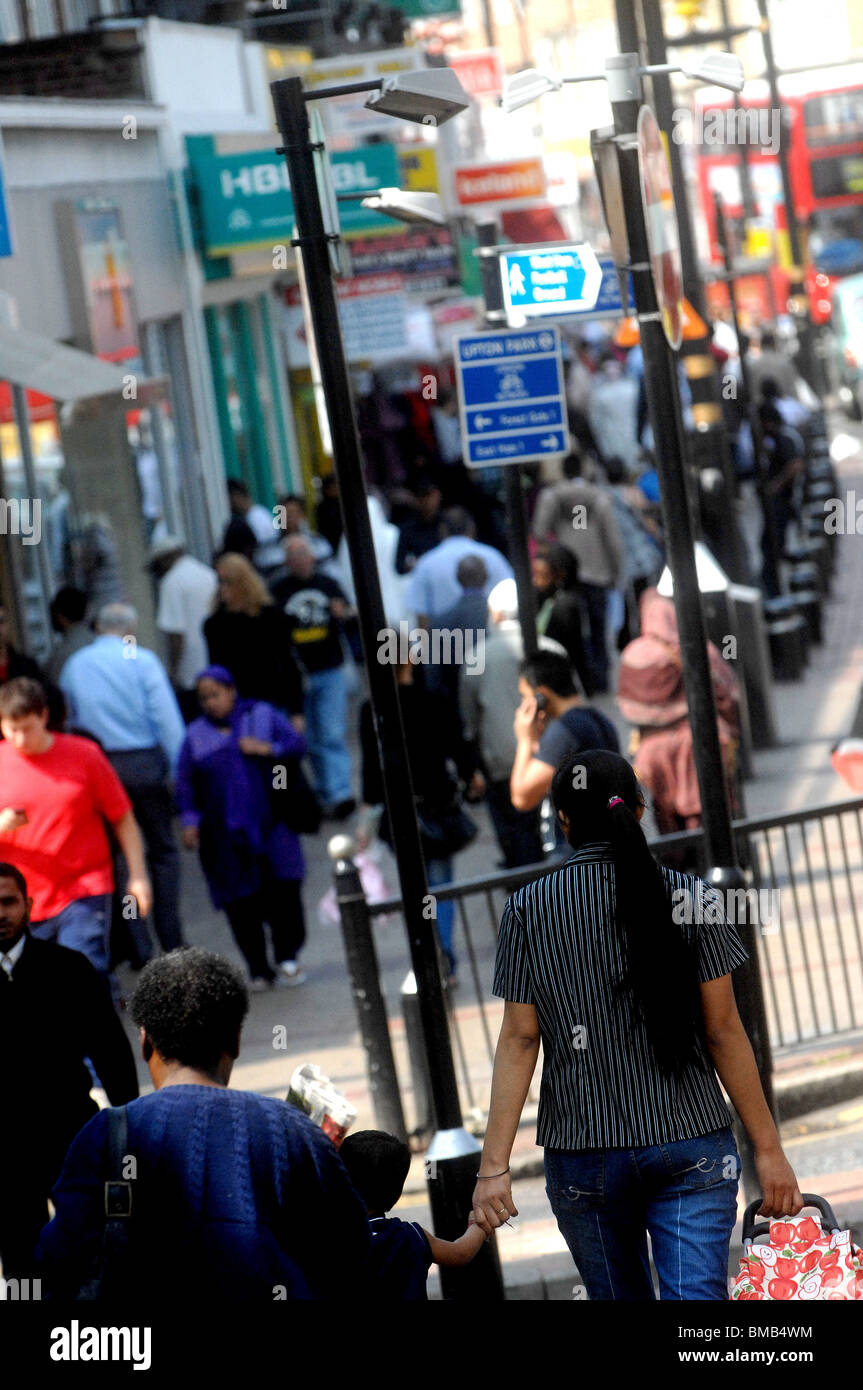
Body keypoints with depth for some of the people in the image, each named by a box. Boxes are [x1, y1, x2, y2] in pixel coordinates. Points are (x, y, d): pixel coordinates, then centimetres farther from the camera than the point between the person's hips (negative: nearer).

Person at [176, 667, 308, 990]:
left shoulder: (262, 715, 9)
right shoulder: (195, 735, 12)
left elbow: (297, 743, 4)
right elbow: (185, 783, 11)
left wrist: (267, 749, -13)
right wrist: (189, 820, 0)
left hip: (269, 823, -1)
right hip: (223, 835, 1)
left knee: (283, 889, -8)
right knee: (240, 902, -4)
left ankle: (287, 957, 5)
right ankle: (259, 969, 1)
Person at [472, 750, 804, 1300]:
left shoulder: (529, 909, -1)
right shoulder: (692, 898, -2)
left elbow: (519, 1039, -3)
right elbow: (723, 1031, -2)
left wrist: (495, 1165, -2)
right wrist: (768, 1150, 3)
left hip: (584, 1152, 1)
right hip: (691, 1144, -1)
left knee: (621, 1297, 16)